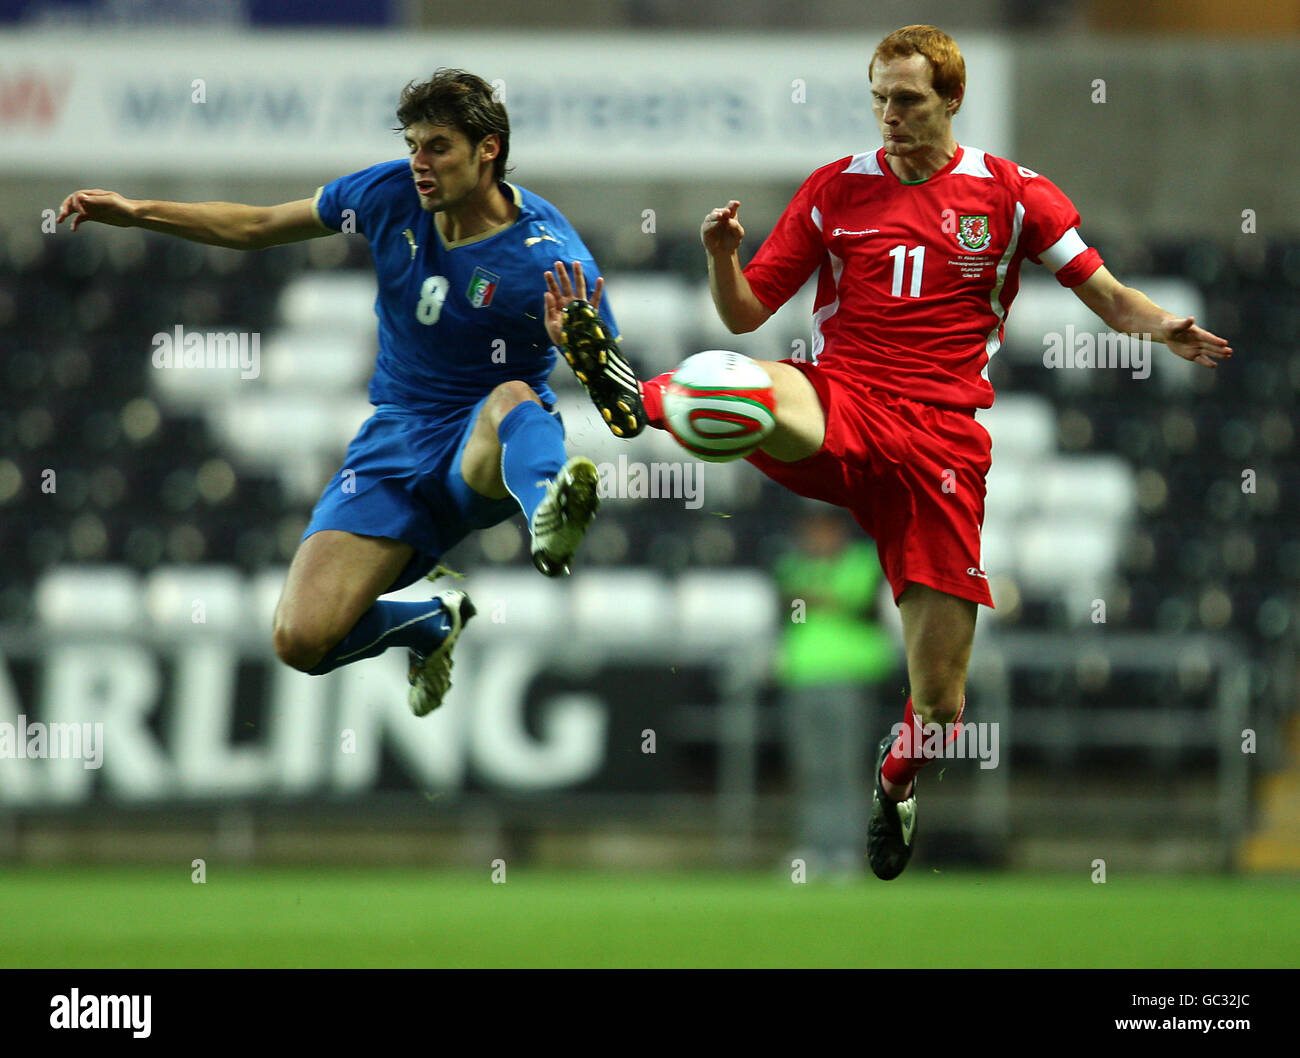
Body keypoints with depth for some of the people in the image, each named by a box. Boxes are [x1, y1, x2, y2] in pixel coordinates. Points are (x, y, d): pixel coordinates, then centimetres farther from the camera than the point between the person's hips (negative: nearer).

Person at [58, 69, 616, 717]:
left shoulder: (550, 257, -16)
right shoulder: (390, 194, -2)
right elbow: (256, 227, 13)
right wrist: (138, 214, 5)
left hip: (484, 451, -4)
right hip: (396, 443, 4)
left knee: (513, 398, -41)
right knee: (300, 641, -14)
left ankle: (550, 519, -73)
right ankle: (433, 625, 16)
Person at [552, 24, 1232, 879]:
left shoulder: (1011, 193, 8)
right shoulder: (835, 190, 11)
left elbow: (1106, 295, 10)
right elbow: (746, 312, 12)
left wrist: (1160, 327, -13)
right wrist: (723, 258, -10)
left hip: (940, 439, 0)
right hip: (837, 412, 0)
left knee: (940, 695, 0)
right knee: (780, 402, -43)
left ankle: (895, 789, 30)